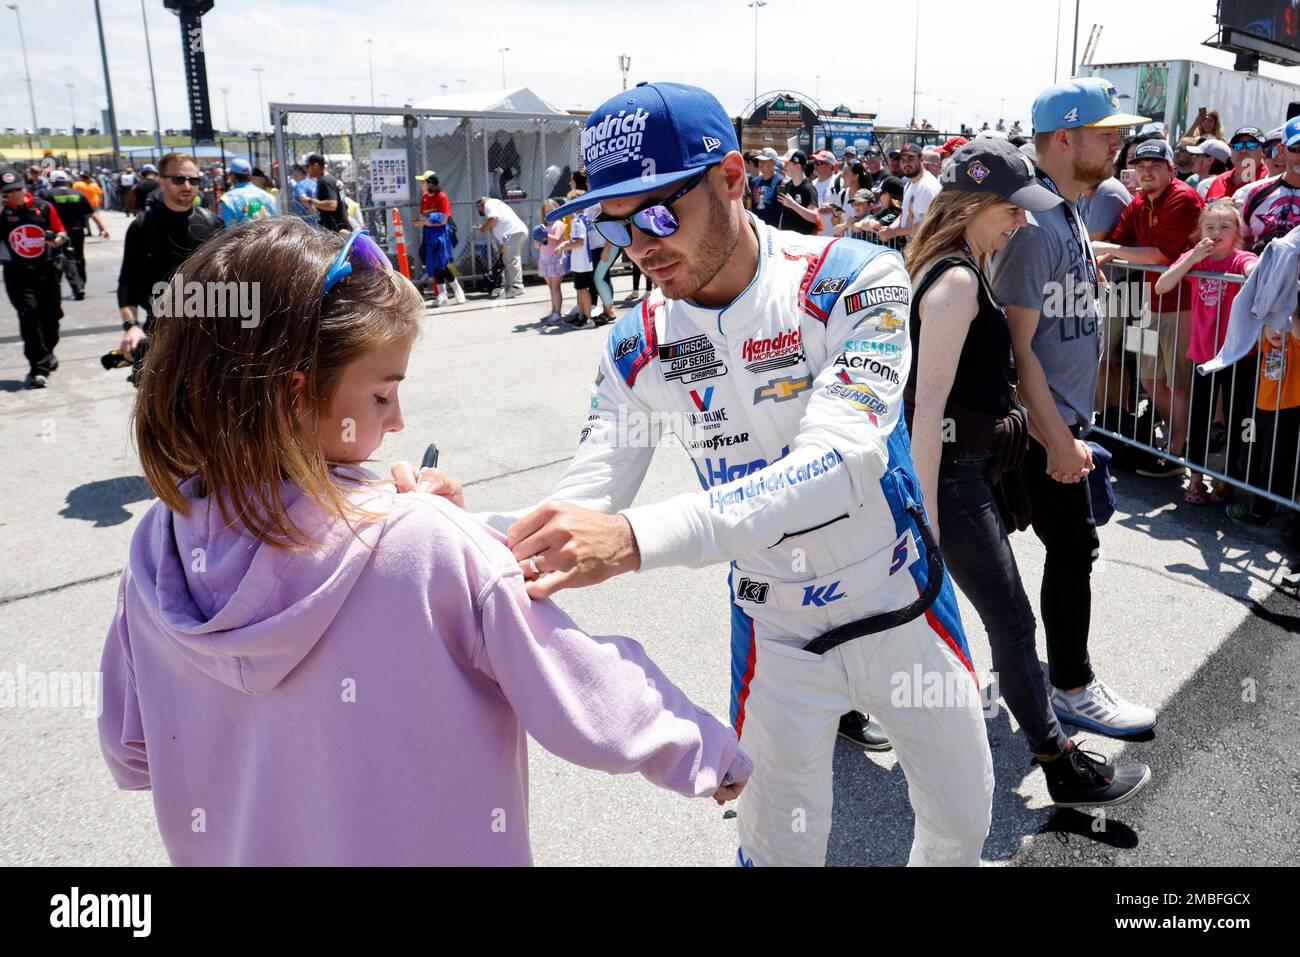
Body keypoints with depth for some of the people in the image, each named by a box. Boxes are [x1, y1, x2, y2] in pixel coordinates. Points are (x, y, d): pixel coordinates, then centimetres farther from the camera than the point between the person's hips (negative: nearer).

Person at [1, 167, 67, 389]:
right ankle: (38, 369, -11)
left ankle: (47, 353, 40)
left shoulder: (44, 207, 3)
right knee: (29, 316, -12)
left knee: (51, 315, 12)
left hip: (46, 270, 2)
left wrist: (57, 240, -14)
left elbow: (61, 232, 9)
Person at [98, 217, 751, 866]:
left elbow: (132, 758, 1)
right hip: (434, 850, -5)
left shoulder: (156, 552, -13)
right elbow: (593, 712, -21)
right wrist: (710, 751, -4)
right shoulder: (429, 545, -28)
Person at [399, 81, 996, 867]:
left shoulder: (855, 281, -21)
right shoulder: (640, 347, -10)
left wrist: (636, 538, -50)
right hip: (776, 634, 1)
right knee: (780, 847, 13)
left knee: (963, 822, 20)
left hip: (904, 611, -1)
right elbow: (581, 524, -13)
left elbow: (842, 462, -37)